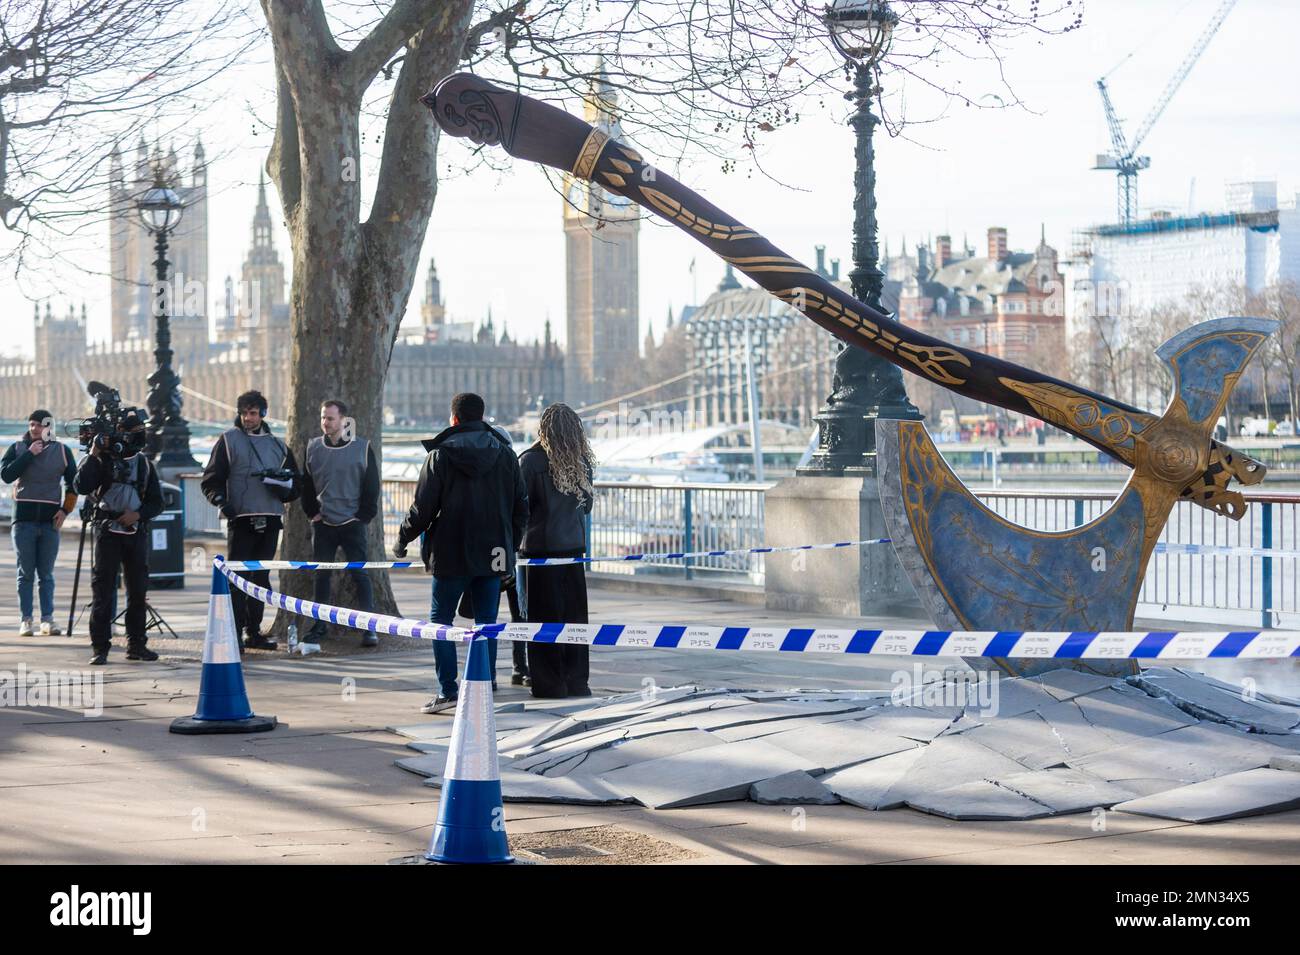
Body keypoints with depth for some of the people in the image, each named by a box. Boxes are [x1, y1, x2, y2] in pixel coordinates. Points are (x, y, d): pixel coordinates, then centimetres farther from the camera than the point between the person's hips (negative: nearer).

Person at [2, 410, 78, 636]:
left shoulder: (62, 451, 7)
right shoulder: (18, 448, 5)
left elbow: (73, 483, 12)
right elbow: (6, 475, -10)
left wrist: (66, 509, 1)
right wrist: (30, 454, -12)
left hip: (50, 519, 1)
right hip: (23, 517, -1)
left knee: (46, 574, 2)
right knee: (26, 573, 0)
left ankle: (48, 619, 3)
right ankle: (26, 620, 0)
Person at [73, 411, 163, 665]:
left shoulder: (145, 464, 12)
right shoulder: (103, 460, 0)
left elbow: (157, 502, 11)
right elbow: (82, 486, -14)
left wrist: (138, 513, -7)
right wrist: (92, 455, -15)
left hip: (136, 532, 4)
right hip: (108, 531, -4)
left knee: (138, 590, 7)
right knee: (102, 590, -5)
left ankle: (136, 644, 17)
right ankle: (100, 648, -3)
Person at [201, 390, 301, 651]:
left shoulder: (277, 445, 17)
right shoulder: (229, 440, 6)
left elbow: (296, 486, 16)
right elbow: (211, 480, 3)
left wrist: (278, 480, -5)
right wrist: (221, 502, -15)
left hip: (270, 521, 4)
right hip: (241, 519, -4)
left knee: (260, 578, 8)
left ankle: (253, 632, 15)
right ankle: (234, 634, -9)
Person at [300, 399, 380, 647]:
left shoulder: (362, 448, -2)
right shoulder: (313, 448, 5)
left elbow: (372, 486, 1)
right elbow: (306, 484, 13)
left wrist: (364, 516, -4)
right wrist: (312, 512, 4)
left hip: (352, 524, -3)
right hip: (322, 524, 3)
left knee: (360, 574, -4)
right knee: (321, 575, 6)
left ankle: (369, 628, -2)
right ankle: (319, 625, 15)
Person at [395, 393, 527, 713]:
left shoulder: (441, 454, -7)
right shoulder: (505, 453, 5)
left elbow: (423, 508, -6)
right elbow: (520, 508, 9)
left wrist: (402, 540, 9)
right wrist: (510, 545, 20)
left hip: (452, 554, -3)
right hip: (494, 555, 3)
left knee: (441, 618, 6)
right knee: (487, 622, 8)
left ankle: (447, 690, -1)